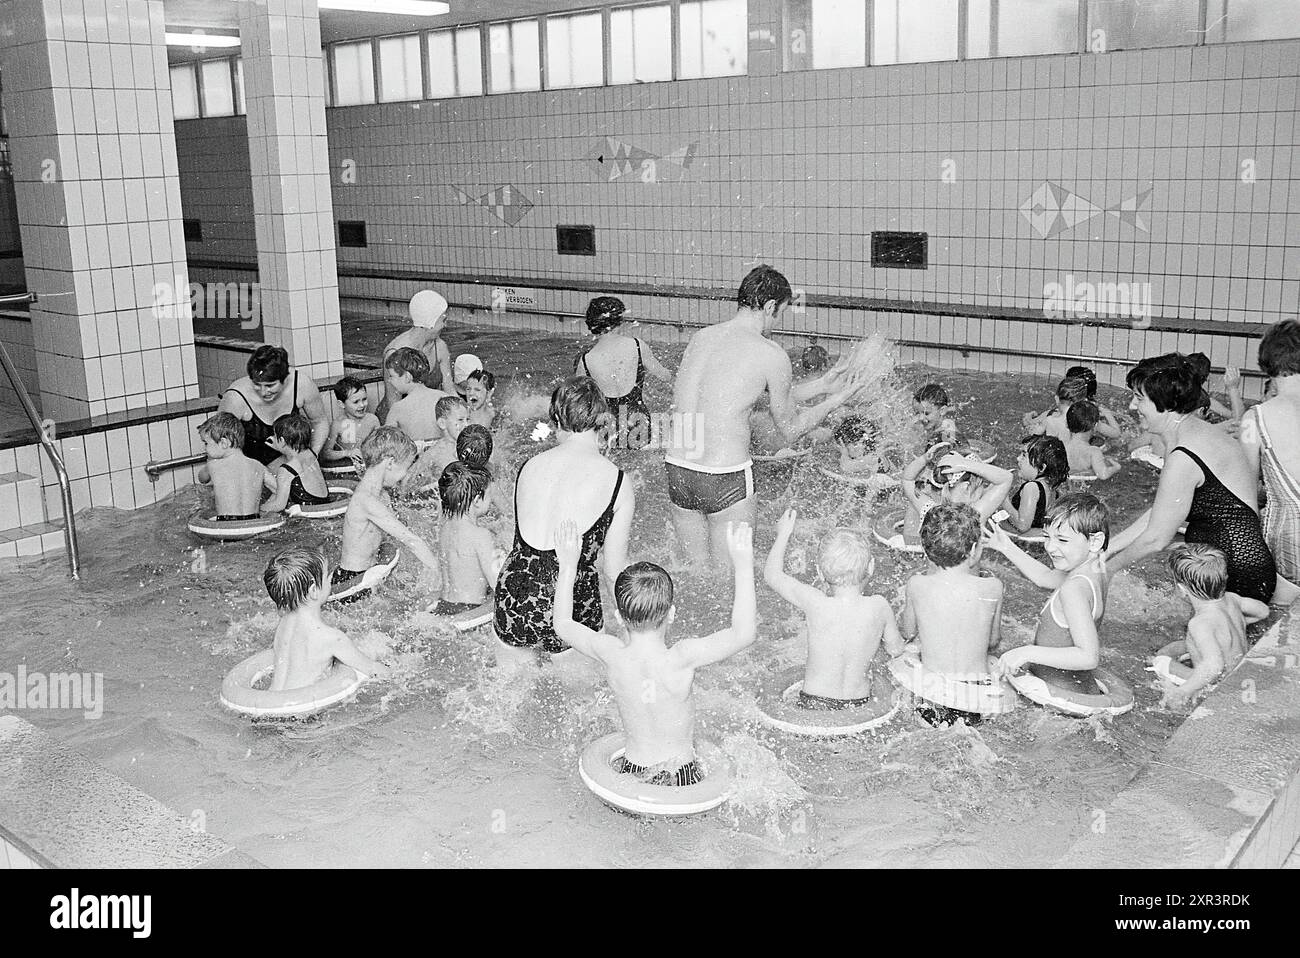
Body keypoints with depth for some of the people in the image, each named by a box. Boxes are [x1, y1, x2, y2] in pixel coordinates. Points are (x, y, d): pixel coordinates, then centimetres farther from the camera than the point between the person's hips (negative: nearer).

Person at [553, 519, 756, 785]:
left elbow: (563, 625, 2)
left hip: (632, 773, 4)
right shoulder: (683, 658, -26)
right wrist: (743, 564, -18)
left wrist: (568, 564, 8)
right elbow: (745, 633, -20)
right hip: (683, 778, -4)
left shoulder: (611, 655, -16)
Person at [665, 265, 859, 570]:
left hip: (676, 470, 6)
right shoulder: (771, 355, -7)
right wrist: (836, 400, 23)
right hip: (726, 478, -6)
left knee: (696, 573, 19)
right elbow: (789, 430, 6)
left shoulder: (700, 337, 9)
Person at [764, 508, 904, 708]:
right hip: (861, 706, 3)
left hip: (814, 705, -2)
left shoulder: (815, 603, -17)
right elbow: (896, 649, 6)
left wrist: (783, 534, 12)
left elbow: (772, 574, -1)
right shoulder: (879, 606, -12)